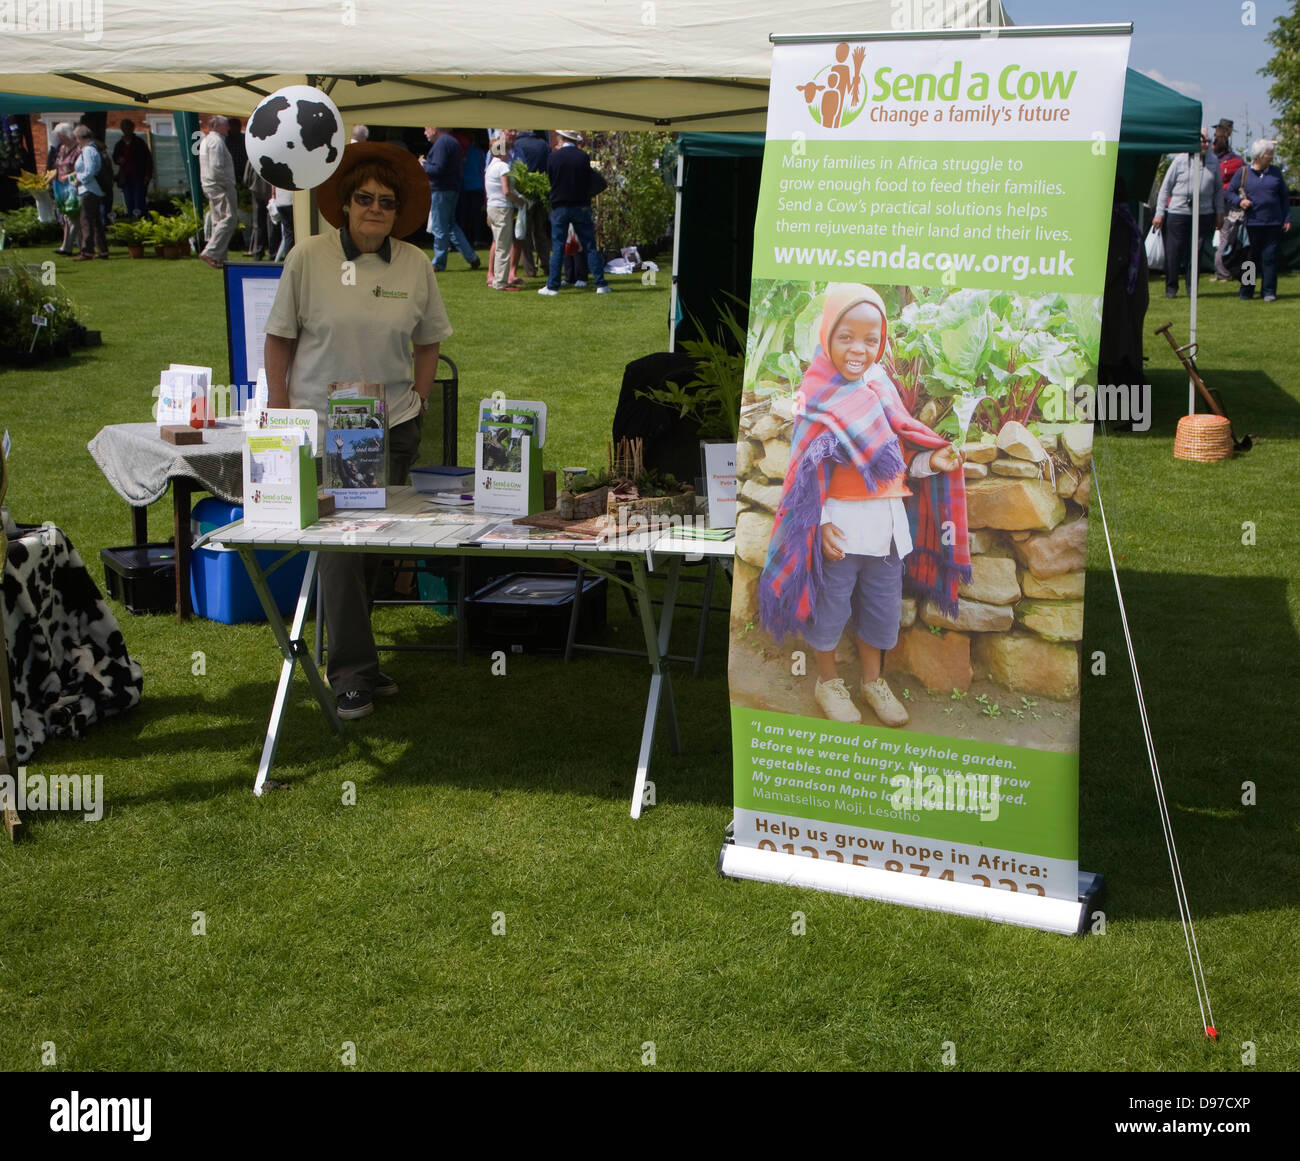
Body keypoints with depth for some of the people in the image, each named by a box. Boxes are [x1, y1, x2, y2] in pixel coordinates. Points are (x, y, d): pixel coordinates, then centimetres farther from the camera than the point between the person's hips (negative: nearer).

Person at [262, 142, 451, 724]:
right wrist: (279, 410, -3)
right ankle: (352, 674, -2)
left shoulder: (415, 266, 3)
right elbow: (279, 338, 1)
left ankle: (347, 655, 24)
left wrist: (416, 404, 6)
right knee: (340, 543, -7)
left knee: (374, 543, 9)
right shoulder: (309, 257, -4)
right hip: (321, 424, -3)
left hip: (392, 425, 3)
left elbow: (427, 342, 15)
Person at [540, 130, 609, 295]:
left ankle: (552, 286, 4)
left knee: (557, 248, 4)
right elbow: (591, 184, 1)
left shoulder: (553, 157, -6)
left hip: (559, 207, 0)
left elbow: (549, 180, 4)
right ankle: (600, 284, 4)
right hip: (581, 206, 0)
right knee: (590, 246, 5)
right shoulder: (583, 157, -5)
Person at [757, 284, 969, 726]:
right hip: (840, 527, -5)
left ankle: (873, 680, 36)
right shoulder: (817, 400, -12)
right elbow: (807, 473, -14)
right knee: (830, 607, 10)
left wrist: (932, 463, -8)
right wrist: (820, 524, -20)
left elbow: (899, 459, 9)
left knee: (881, 608, 17)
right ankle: (828, 681, 31)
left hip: (886, 524, 5)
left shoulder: (882, 390, 4)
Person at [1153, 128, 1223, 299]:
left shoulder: (1213, 162, 8)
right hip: (1178, 213, -2)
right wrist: (1159, 213, -1)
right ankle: (1171, 288, 10)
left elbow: (1218, 189, 16)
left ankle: (1192, 288, 14)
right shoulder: (1180, 160, -1)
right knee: (1173, 253, -1)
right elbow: (1165, 187, 2)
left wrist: (1219, 213, 13)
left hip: (1204, 214, 3)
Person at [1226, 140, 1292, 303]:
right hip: (1253, 223, -1)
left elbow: (1285, 196, 14)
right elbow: (1230, 192, 8)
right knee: (1252, 257, 5)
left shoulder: (1276, 172, 9)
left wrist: (1287, 218, 8)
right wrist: (1239, 201, -12)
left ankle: (1269, 292, 4)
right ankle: (1246, 291, 16)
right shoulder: (1243, 172, 3)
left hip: (1274, 223, 1)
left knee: (1270, 257, -1)